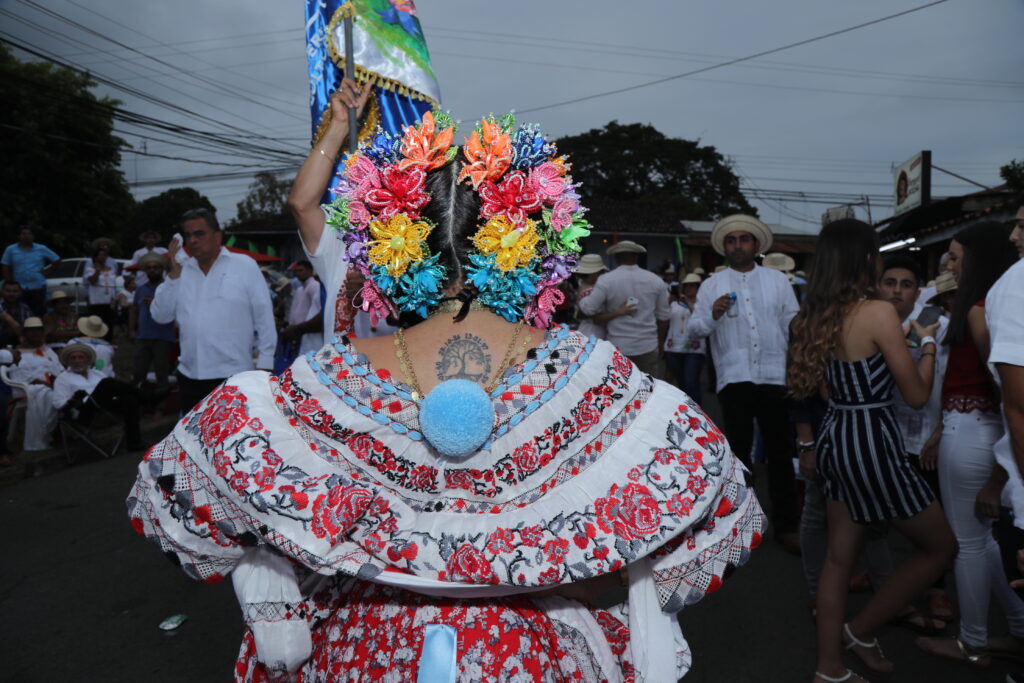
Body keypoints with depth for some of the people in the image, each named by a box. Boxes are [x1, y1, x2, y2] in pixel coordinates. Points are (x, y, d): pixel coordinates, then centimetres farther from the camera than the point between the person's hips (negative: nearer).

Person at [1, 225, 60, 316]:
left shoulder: (42, 249, 5)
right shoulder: (10, 250, 5)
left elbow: (57, 260, 12)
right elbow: (6, 268, 6)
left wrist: (46, 270, 2)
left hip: (38, 288, 0)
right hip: (19, 288, 0)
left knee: (40, 312, 0)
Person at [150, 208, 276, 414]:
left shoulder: (245, 266, -1)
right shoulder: (182, 271, 11)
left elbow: (264, 317, -2)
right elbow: (161, 316, 6)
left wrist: (264, 366, -6)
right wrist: (174, 274, -2)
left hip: (234, 375, -4)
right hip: (189, 376, 5)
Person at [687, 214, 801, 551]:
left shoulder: (777, 280, 8)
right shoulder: (712, 285, 5)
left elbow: (793, 327, 6)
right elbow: (692, 329, -1)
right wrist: (713, 314, -20)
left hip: (774, 376, 1)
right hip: (734, 378, -1)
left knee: (780, 452, 8)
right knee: (738, 451, 11)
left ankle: (785, 526, 20)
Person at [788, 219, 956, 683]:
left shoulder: (813, 316, 4)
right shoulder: (878, 312, -17)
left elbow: (804, 387, 13)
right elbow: (917, 395, -11)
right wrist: (928, 342, 3)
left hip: (835, 437, 8)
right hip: (871, 442, -8)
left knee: (839, 556, 16)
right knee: (940, 546, 14)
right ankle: (862, 631, 21)